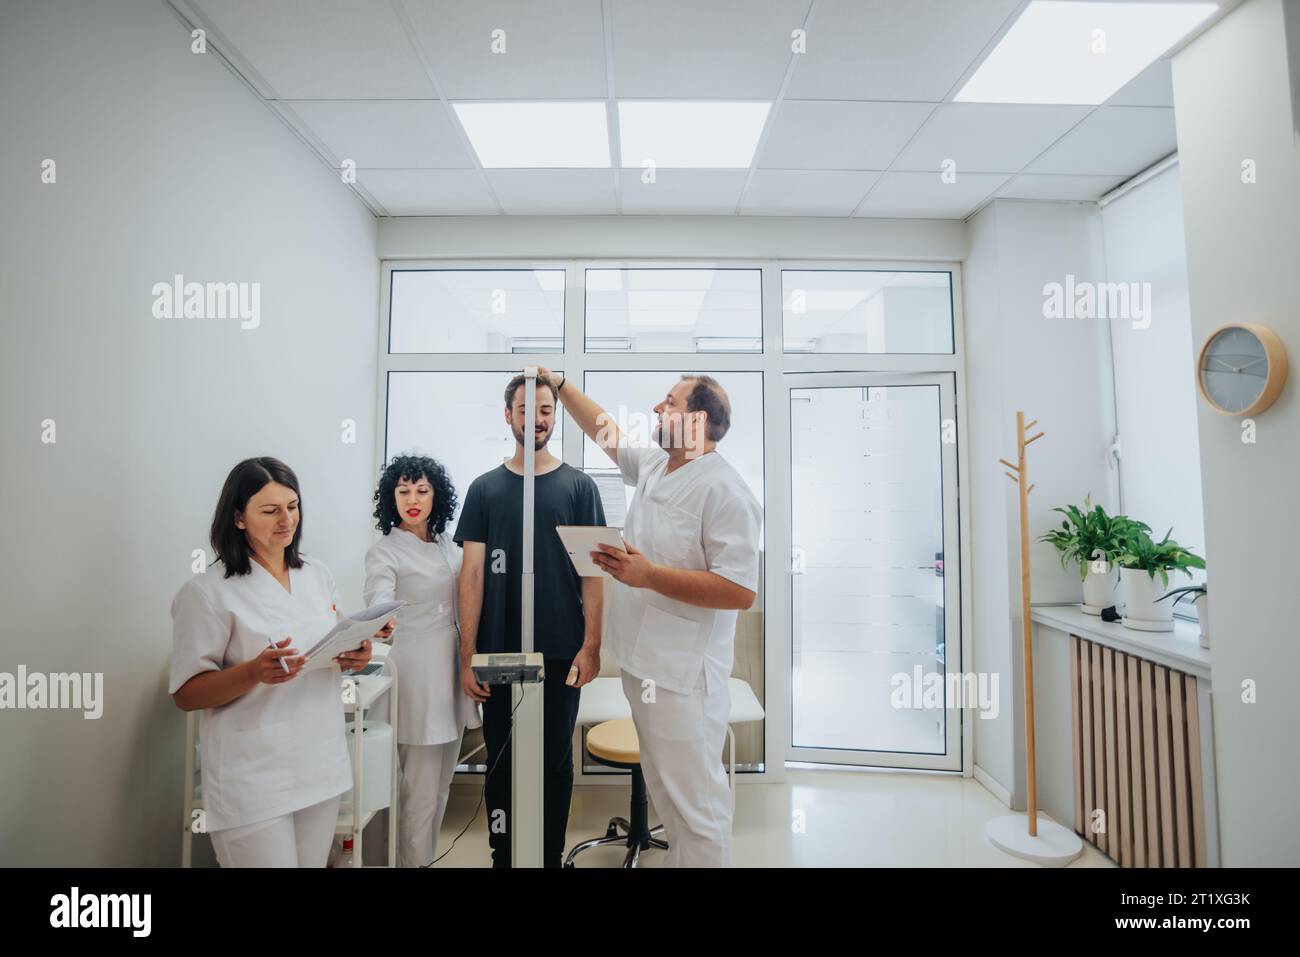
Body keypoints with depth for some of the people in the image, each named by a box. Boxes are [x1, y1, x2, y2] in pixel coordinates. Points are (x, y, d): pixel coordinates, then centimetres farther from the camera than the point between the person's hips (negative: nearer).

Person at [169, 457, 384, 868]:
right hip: (253, 783, -5)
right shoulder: (206, 592, -11)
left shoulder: (318, 575, 5)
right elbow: (186, 694, -9)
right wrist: (255, 672, -26)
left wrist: (354, 657, -7)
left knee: (314, 861, 17)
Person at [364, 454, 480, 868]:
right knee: (421, 790, 1)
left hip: (454, 667, 6)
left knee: (442, 785, 18)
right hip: (418, 673, -6)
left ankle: (428, 854, 36)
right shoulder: (383, 553, -8)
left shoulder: (447, 544, 9)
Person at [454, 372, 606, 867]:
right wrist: (467, 654, -4)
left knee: (555, 760, 12)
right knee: (501, 761, 13)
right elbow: (472, 572, 1)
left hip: (561, 652, -1)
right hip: (499, 652, 1)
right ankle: (503, 855, 33)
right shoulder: (485, 488, 4)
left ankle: (551, 855, 32)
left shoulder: (578, 485, 1)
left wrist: (591, 645, -9)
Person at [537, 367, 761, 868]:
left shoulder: (723, 489, -18)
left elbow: (741, 591, -23)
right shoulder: (653, 465, 7)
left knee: (695, 801, 6)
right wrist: (559, 384, 24)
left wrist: (649, 575, -25)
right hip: (641, 661, 9)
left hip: (682, 672, -9)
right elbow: (607, 432, 24)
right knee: (666, 792, 23)